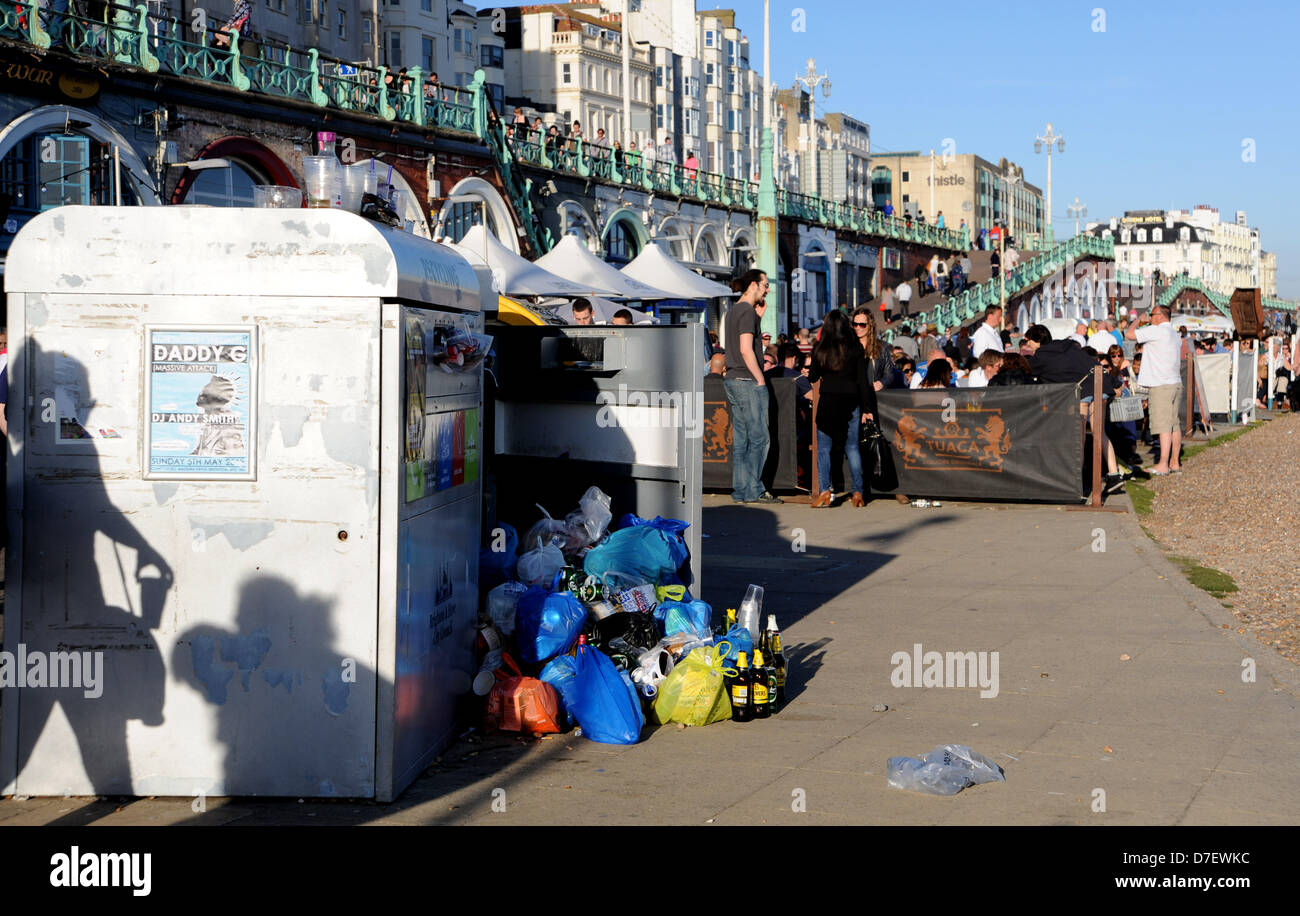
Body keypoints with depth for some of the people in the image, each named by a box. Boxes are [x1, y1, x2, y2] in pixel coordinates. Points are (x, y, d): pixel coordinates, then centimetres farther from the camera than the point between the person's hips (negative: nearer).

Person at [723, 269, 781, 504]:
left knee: (741, 438, 10)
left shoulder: (732, 311, 16)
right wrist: (761, 380, -14)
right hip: (748, 381, -10)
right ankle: (753, 490, -4)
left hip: (733, 379, 10)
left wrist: (758, 318, 15)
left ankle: (740, 490, 11)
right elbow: (746, 350, -19)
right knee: (758, 437, -5)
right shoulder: (747, 311, -13)